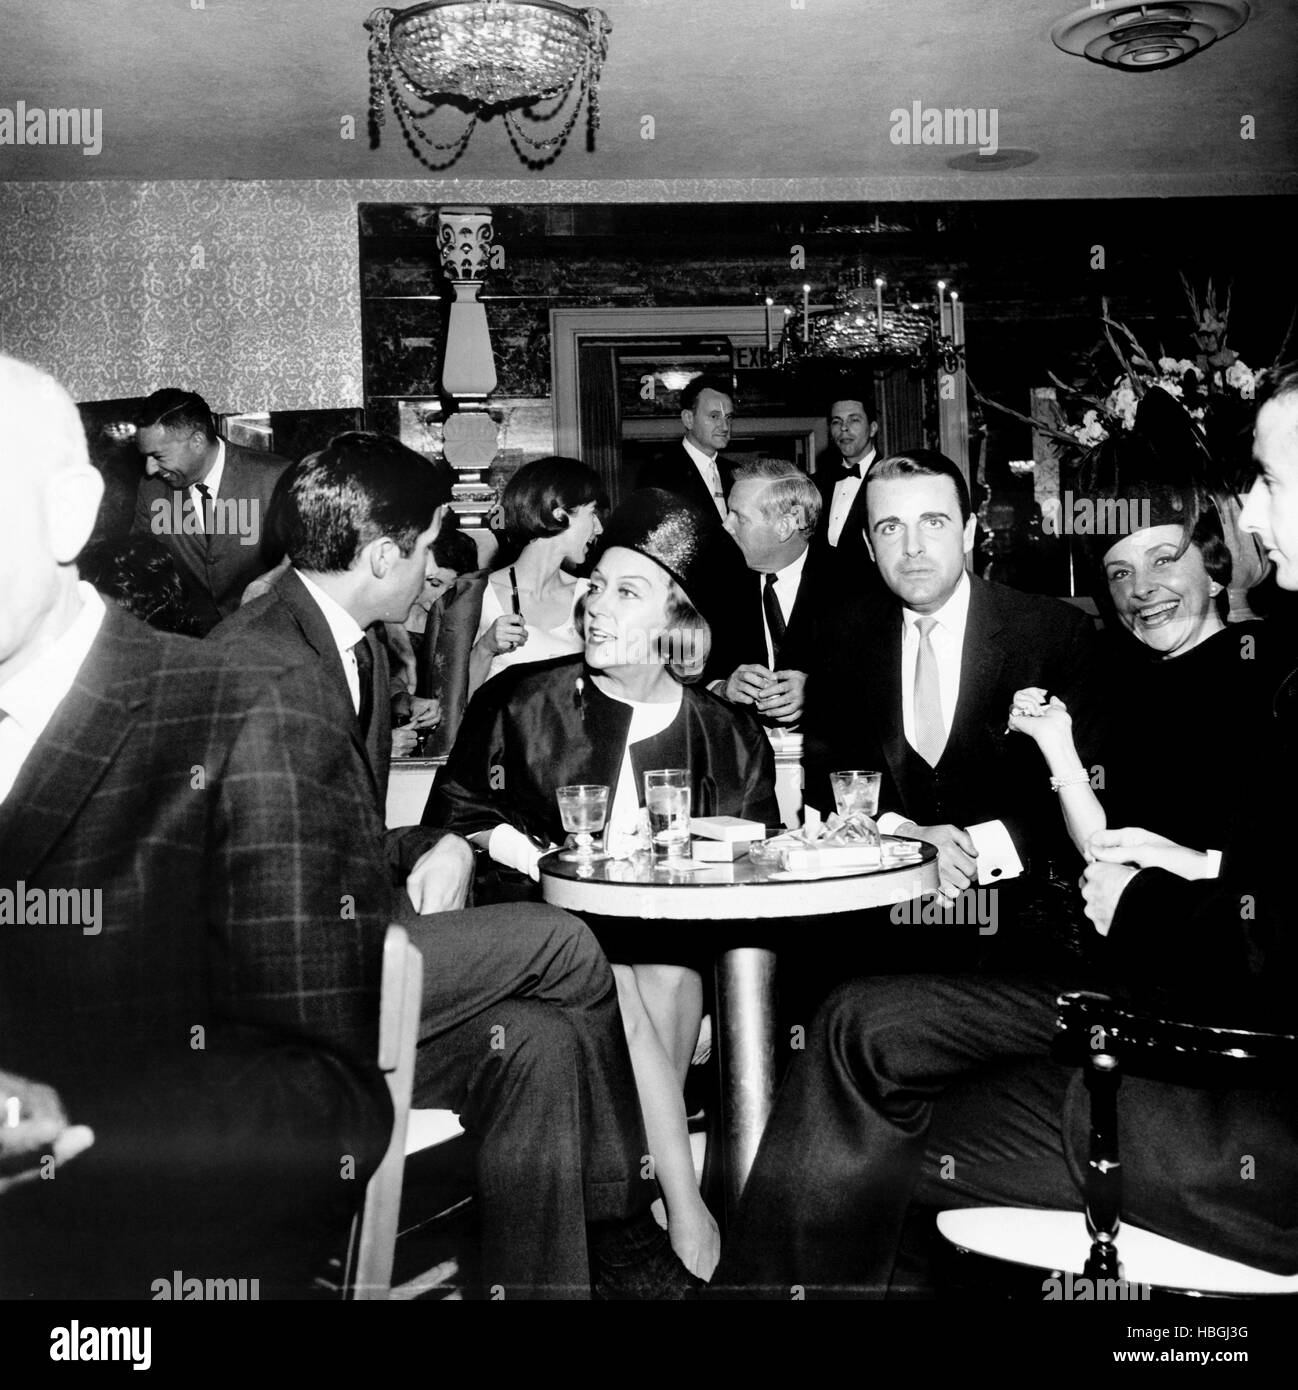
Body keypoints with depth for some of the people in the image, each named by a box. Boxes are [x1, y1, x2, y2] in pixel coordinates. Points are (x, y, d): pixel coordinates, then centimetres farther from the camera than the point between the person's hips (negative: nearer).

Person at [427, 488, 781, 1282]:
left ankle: (644, 1171, -19)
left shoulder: (727, 734, 6)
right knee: (619, 985, -31)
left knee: (672, 975, -32)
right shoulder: (521, 702, 4)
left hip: (676, 936, 1)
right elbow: (454, 820, 7)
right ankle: (684, 1203, -22)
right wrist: (537, 857, -10)